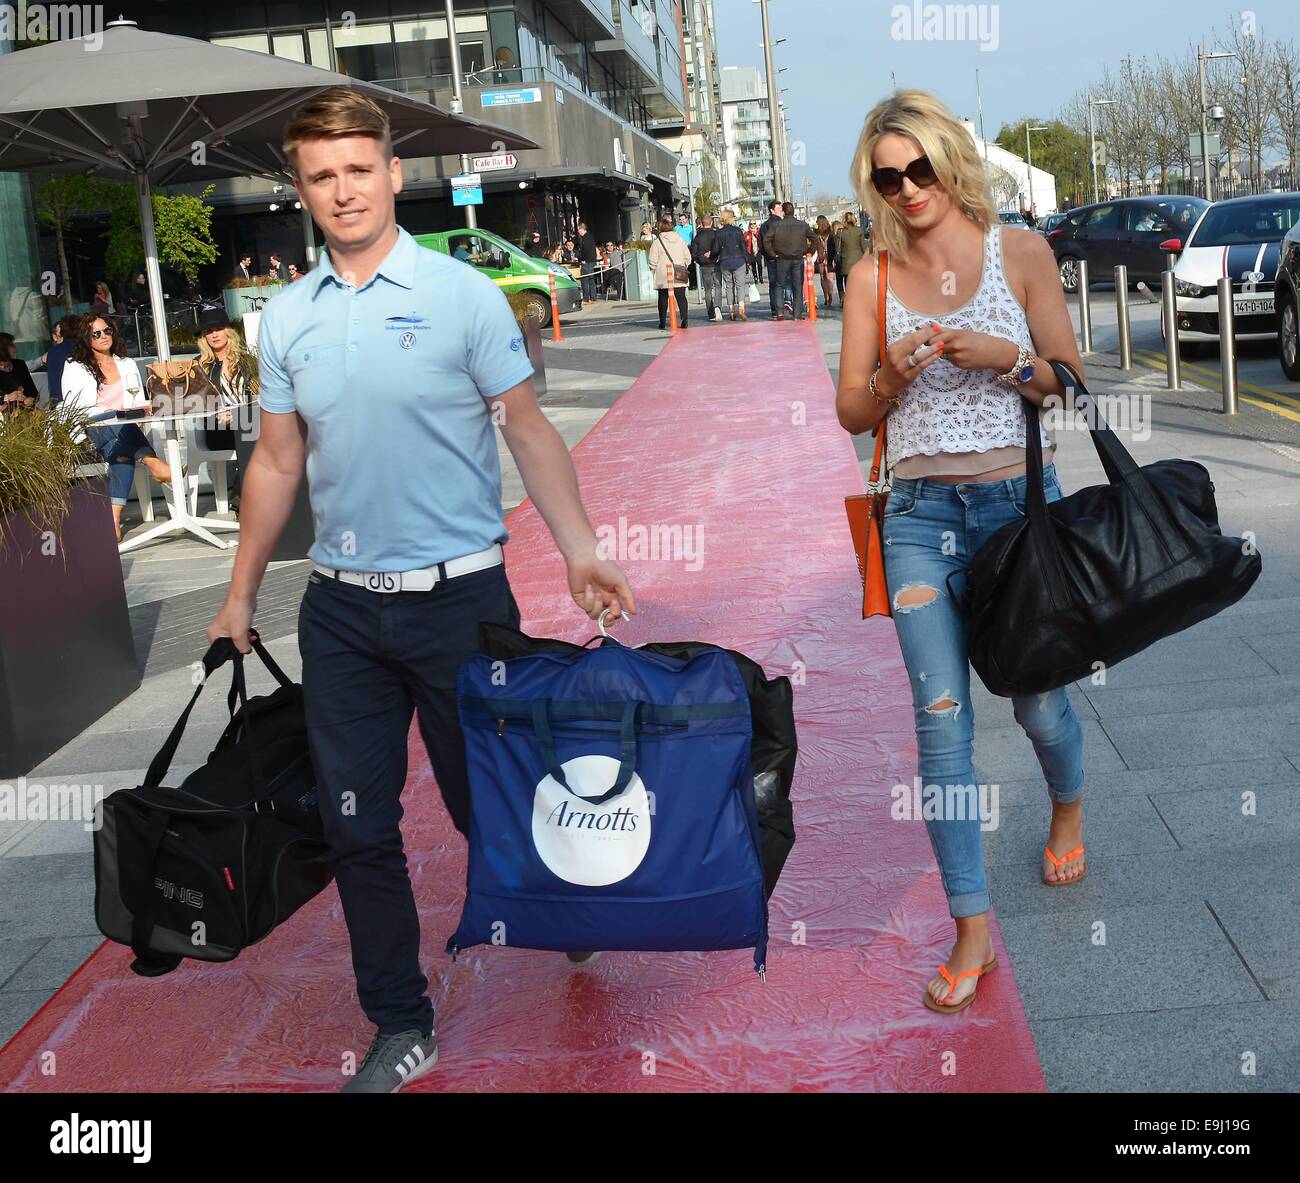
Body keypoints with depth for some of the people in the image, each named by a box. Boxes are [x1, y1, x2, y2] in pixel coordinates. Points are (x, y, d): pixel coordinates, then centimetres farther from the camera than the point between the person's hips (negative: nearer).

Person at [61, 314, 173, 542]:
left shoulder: (128, 364, 22)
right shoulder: (74, 367, 10)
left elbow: (139, 403, 22)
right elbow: (71, 408, -2)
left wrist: (145, 407, -5)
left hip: (124, 429, 2)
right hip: (90, 431, -2)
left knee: (123, 454, -35)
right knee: (116, 424, -39)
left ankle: (115, 515, -43)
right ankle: (153, 463, -44)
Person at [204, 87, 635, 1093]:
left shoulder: (464, 296, -5)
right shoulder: (287, 320, 6)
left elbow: (529, 430, -4)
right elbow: (278, 464, 13)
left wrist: (580, 549, -15)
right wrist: (240, 597, 14)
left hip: (457, 595, -3)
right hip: (340, 609, 4)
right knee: (358, 825, 6)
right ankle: (401, 1028, 20)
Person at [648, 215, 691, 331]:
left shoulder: (657, 241, -5)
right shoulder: (679, 239, 5)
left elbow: (653, 261, -6)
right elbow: (688, 257, 9)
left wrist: (653, 271, 9)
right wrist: (684, 267, 23)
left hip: (663, 277, -2)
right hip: (679, 277, 2)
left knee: (663, 299, 7)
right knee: (681, 298, 2)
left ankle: (662, 323, 9)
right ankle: (684, 321, -8)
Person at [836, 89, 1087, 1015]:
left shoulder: (1020, 252, 1)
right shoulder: (873, 279, 4)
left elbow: (1071, 381, 2)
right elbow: (852, 414, 5)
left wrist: (1004, 357, -16)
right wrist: (895, 372, -15)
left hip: (1018, 501, -1)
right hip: (921, 515, 1)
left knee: (1037, 699, 11)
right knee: (941, 720, -4)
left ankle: (1069, 808, 47)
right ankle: (974, 930, 5)